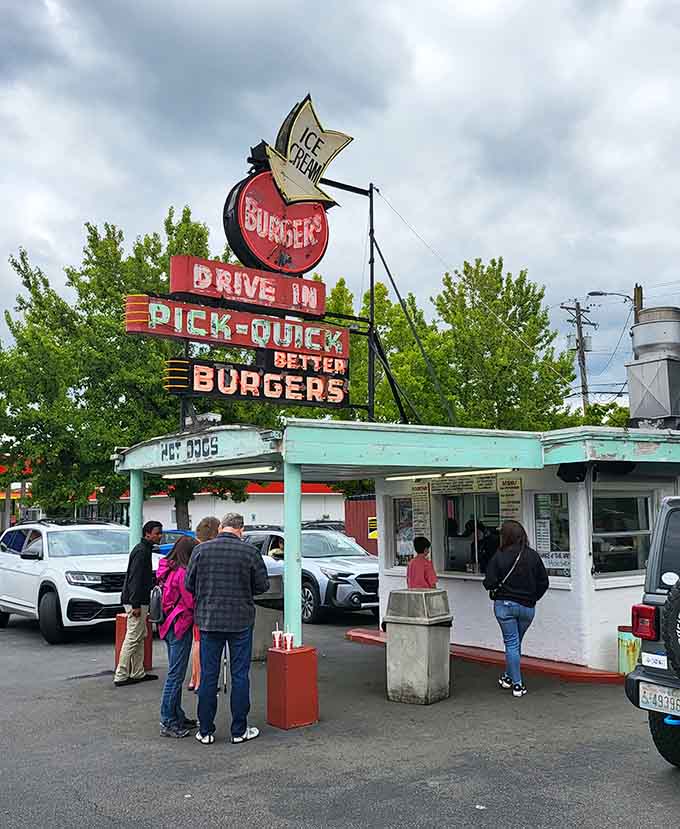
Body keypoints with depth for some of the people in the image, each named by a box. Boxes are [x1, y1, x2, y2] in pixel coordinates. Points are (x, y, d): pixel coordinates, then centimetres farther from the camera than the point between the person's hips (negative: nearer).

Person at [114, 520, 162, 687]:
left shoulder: (144, 550, 17)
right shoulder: (142, 551, -16)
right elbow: (135, 578, -22)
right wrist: (135, 604, -24)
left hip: (139, 602, 11)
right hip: (136, 602, -11)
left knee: (140, 637, 15)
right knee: (132, 639, -7)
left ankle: (138, 673, 22)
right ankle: (121, 676, -4)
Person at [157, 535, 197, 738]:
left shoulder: (167, 570, 9)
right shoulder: (183, 572, -19)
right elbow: (192, 602, -17)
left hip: (168, 626, 10)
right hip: (180, 626, -10)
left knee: (175, 673, 17)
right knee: (176, 675, -3)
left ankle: (177, 716, 26)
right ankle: (168, 723, 2)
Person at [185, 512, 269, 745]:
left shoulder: (201, 549, -5)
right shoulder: (250, 551, -8)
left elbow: (189, 584, 0)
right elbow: (262, 585, -3)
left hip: (208, 620, 1)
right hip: (241, 621, -1)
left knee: (208, 676, 10)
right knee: (240, 675, 9)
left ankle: (205, 731, 16)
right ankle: (239, 730, 15)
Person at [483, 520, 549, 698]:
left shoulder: (499, 557, -13)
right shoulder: (533, 556, -3)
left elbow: (490, 583, -14)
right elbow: (543, 582, 1)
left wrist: (495, 586, 9)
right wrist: (532, 598, 12)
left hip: (504, 605, -3)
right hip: (527, 607, 3)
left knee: (511, 643, 4)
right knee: (516, 642, 19)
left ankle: (517, 684, 4)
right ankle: (509, 676, 31)